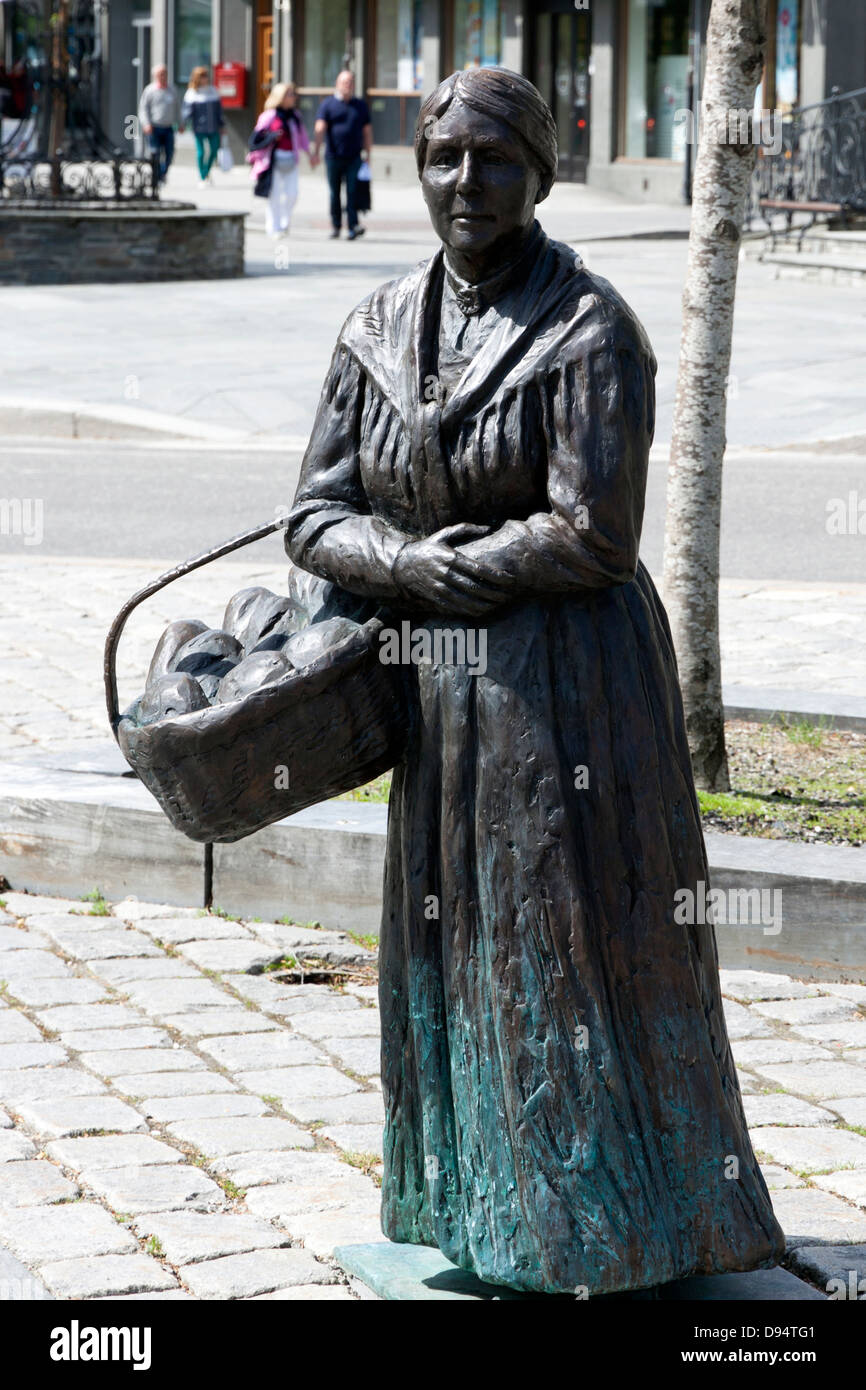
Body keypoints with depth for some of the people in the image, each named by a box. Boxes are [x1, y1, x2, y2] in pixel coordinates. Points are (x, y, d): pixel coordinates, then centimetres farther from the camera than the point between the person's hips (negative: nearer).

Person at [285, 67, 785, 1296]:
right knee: (453, 952, 11)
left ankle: (610, 1225, 12)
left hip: (569, 686, -6)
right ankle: (484, 1213, 25)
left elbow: (593, 535, -19)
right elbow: (318, 516, 5)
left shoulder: (589, 331, -12)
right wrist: (413, 566, -14)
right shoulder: (381, 332, 7)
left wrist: (438, 570, -9)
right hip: (439, 691, 6)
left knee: (577, 951, -1)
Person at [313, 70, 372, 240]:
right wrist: (316, 152, -17)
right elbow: (320, 129, -7)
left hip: (354, 158, 0)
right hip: (333, 156, 0)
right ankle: (335, 226, 18)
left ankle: (353, 226, -18)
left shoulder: (361, 106, 11)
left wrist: (368, 155, 6)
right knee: (335, 193, 7)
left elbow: (367, 132, 13)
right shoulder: (328, 104, 3)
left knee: (353, 191, -11)